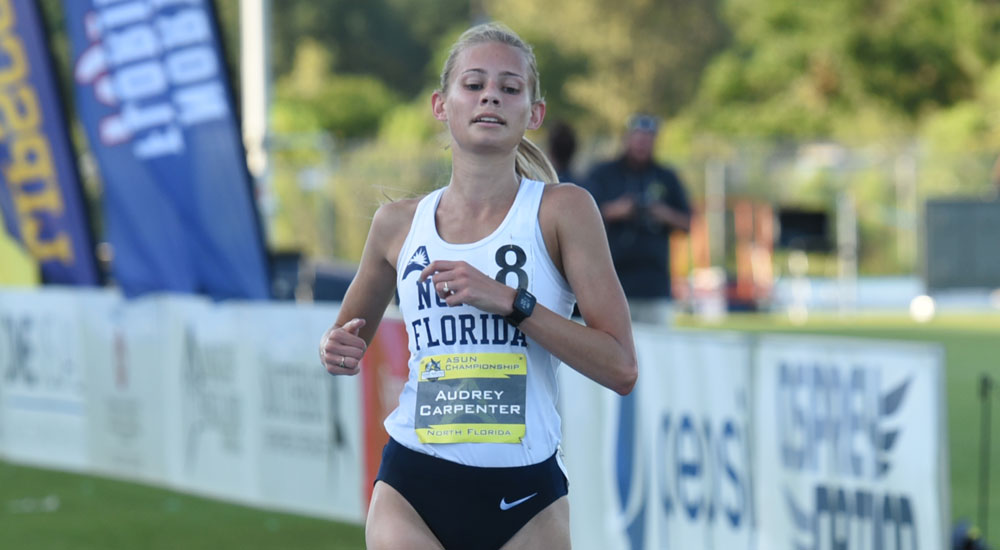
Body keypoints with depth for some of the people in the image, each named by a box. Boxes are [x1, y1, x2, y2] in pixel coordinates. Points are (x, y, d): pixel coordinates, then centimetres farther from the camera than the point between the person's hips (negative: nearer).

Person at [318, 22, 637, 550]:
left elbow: (620, 368, -10)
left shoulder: (563, 210, -3)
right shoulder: (399, 224, 6)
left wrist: (510, 300, -17)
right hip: (412, 491, 1)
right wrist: (338, 350, -1)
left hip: (526, 497, -1)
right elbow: (350, 336, 23)